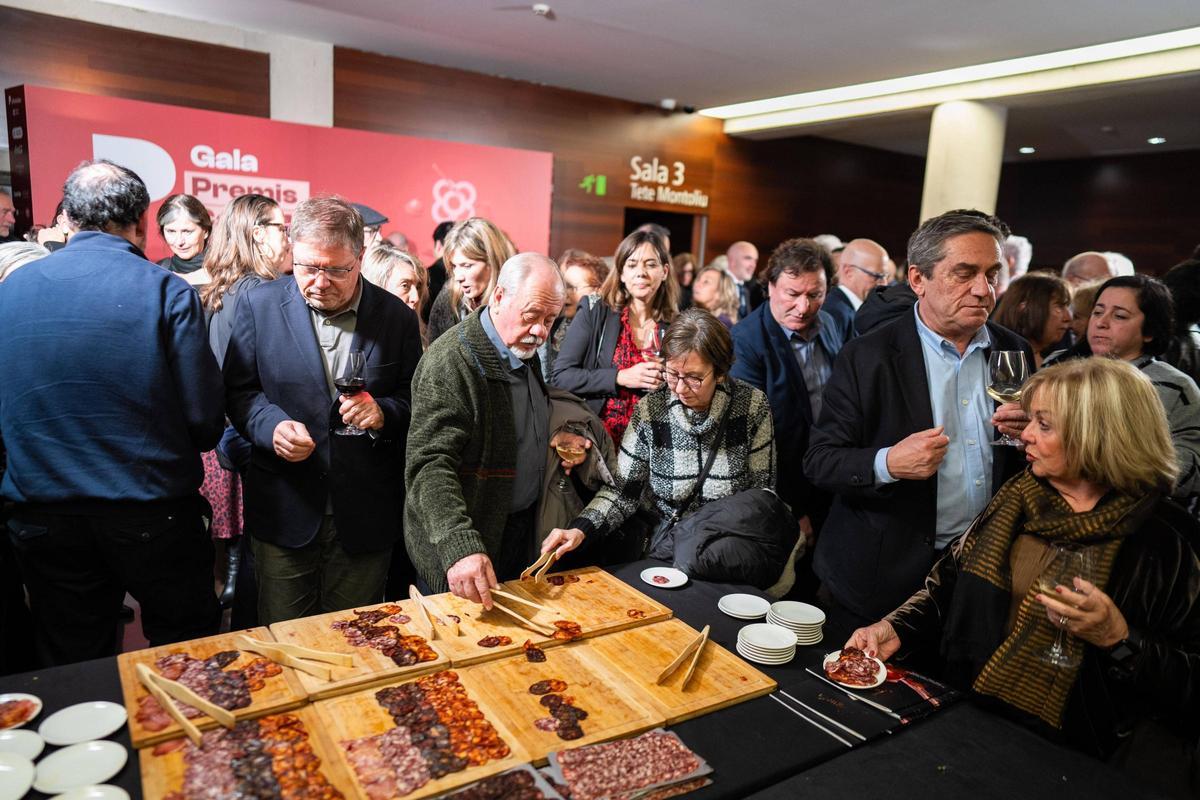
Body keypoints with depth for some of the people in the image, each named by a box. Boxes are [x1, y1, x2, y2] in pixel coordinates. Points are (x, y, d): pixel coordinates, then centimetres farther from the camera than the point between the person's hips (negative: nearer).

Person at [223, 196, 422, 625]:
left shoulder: (397, 316, -2)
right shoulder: (260, 305, -2)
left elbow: (415, 400, 4)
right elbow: (239, 391, 3)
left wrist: (384, 413, -17)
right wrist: (272, 425, -17)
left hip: (365, 518, 0)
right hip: (284, 510, 0)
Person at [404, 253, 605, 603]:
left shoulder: (526, 352, 4)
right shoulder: (449, 363, -23)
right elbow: (430, 466, -30)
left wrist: (558, 437, 0)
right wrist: (460, 547, -42)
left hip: (528, 531, 8)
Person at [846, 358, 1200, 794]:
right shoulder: (1018, 500, 7)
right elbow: (948, 583, 9)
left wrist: (1119, 638, -21)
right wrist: (896, 629, -6)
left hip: (1080, 752, -1)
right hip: (973, 721, 2)